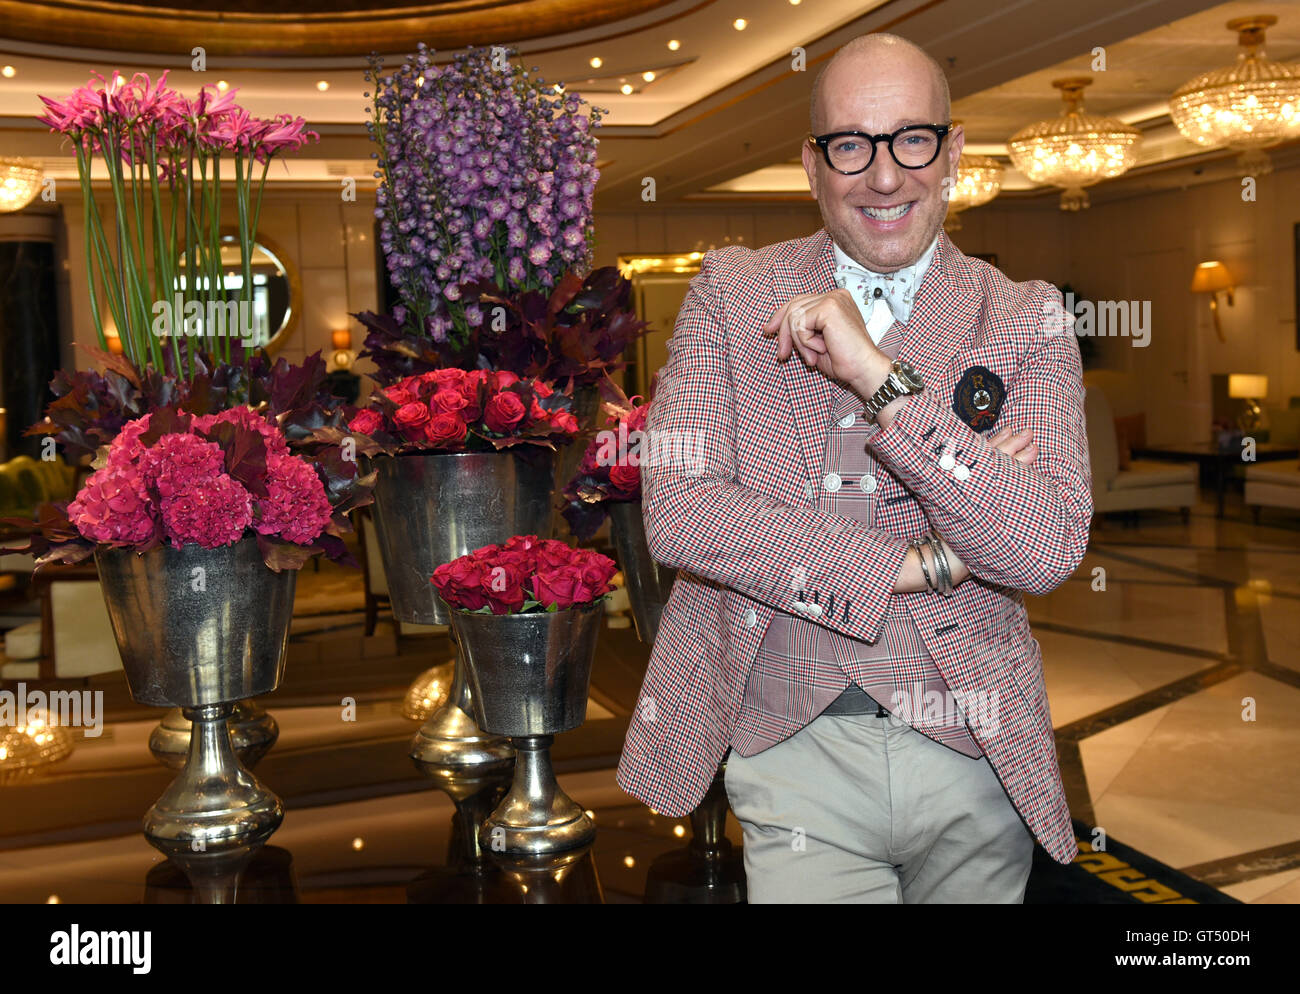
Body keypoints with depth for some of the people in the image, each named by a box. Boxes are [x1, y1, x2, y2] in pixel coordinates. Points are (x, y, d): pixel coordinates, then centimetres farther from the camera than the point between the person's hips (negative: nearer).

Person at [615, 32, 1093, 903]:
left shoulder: (1028, 321, -1)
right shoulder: (732, 293, 0)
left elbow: (1048, 553, -14)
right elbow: (677, 513, -13)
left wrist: (882, 378, -22)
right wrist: (924, 564, -14)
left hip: (977, 763, 2)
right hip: (796, 759, -1)